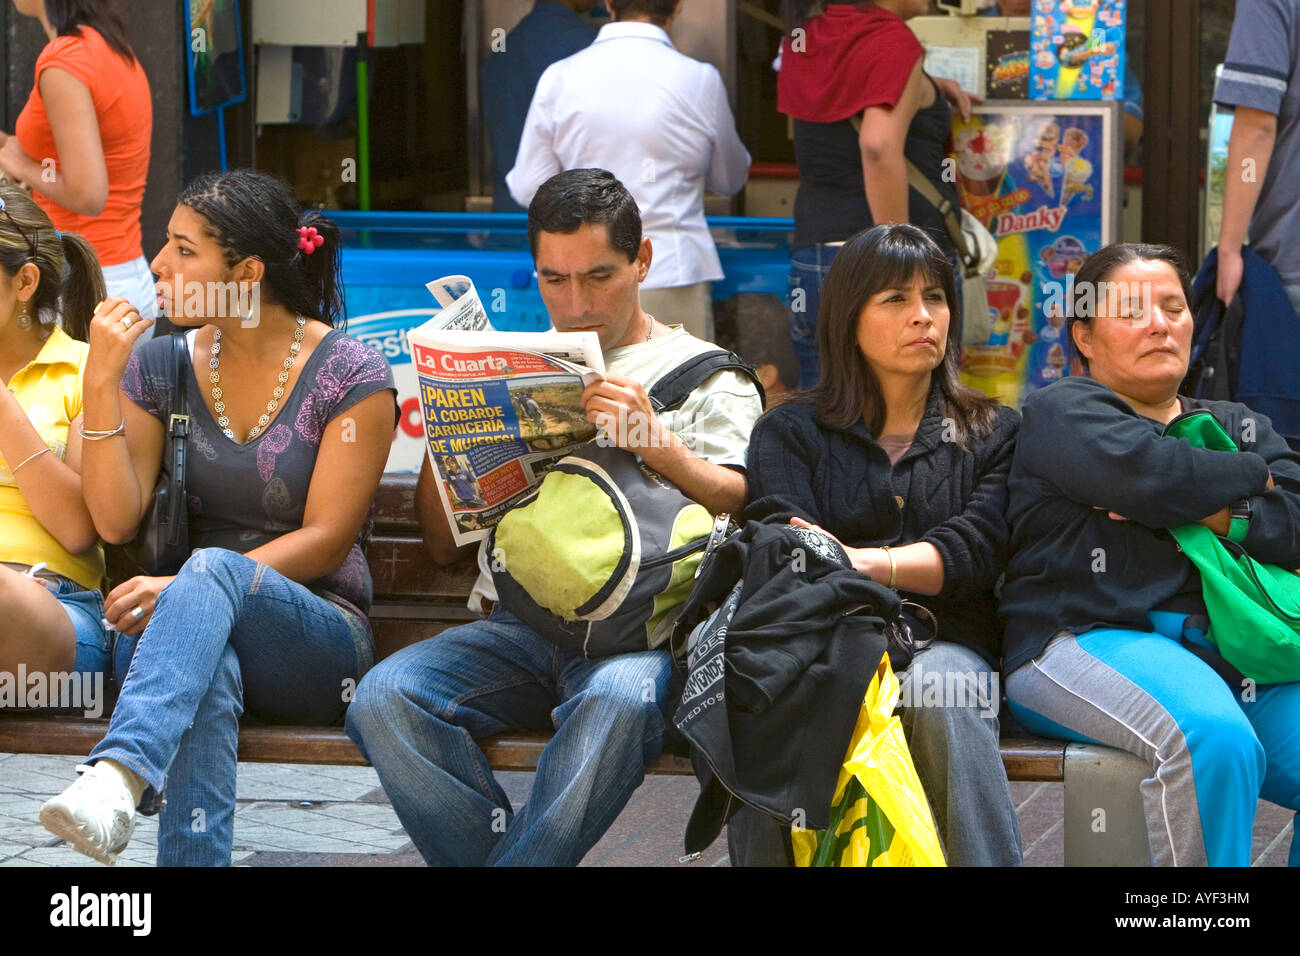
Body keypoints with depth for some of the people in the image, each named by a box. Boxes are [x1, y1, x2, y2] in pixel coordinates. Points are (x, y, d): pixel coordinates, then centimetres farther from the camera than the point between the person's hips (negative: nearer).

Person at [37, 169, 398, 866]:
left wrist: (188, 586, -21)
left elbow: (324, 541, -8)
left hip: (313, 635, -3)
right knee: (207, 673, -38)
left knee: (212, 569, -38)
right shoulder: (161, 366, 10)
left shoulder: (351, 375, -2)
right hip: (195, 629, 3)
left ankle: (116, 776, -60)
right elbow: (115, 521, 2)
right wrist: (101, 385, -9)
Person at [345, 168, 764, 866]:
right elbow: (443, 545, 23)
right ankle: (524, 857, -19)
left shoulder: (707, 376, 17)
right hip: (515, 620, 3)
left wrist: (654, 441, -15)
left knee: (620, 699, -40)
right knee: (383, 698, -27)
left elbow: (743, 508, 0)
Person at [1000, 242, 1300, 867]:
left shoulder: (1238, 427, 29)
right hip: (1090, 638, -6)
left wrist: (1218, 516, -7)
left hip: (1230, 648, 6)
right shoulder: (1061, 412, 10)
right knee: (1215, 741, -36)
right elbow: (1152, 475, -11)